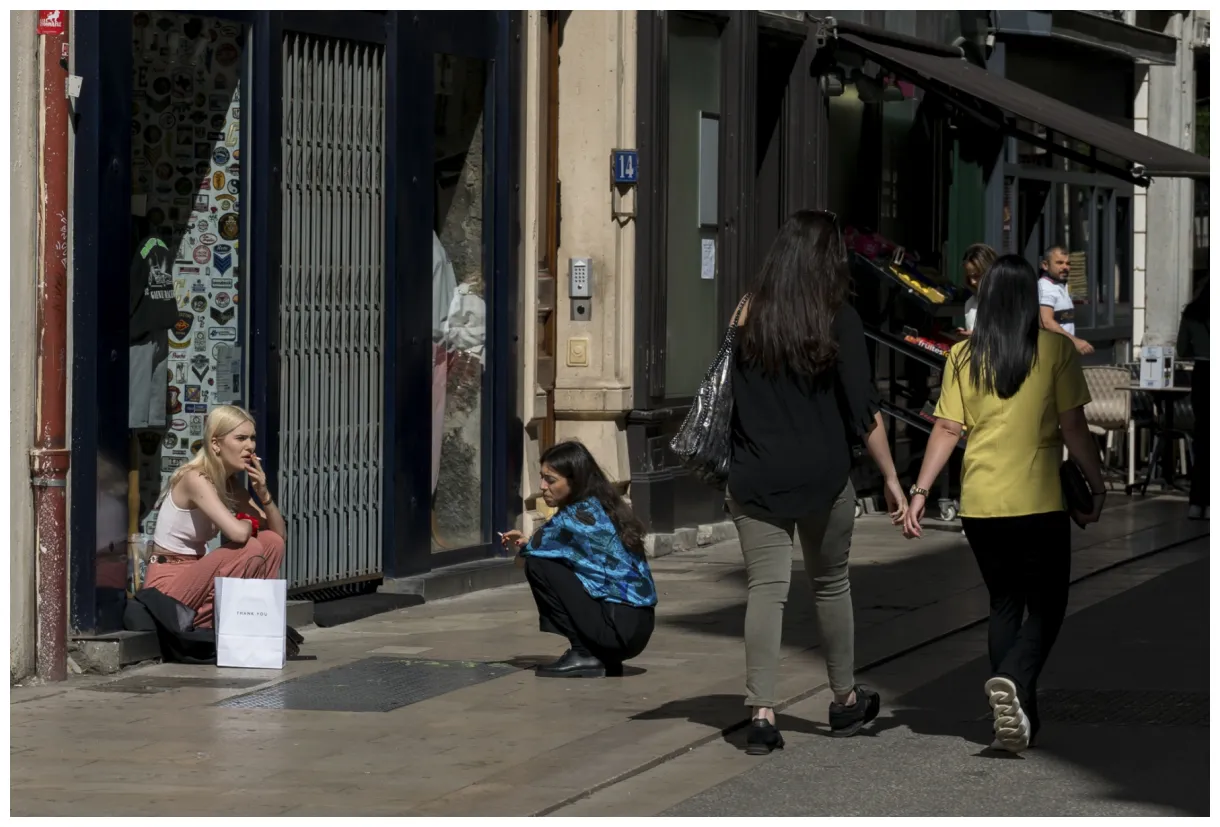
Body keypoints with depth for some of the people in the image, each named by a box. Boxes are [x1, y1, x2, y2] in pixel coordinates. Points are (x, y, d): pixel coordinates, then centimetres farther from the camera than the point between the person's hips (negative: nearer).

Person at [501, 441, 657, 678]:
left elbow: (539, 547, -7)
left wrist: (524, 546, 16)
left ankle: (583, 655, -4)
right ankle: (604, 660, 19)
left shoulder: (580, 515, -15)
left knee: (538, 565, -9)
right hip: (637, 626, 9)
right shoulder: (602, 509, 12)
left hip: (621, 629, -9)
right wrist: (526, 543, 4)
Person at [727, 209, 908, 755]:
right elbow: (863, 409, -7)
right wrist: (891, 478, -1)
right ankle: (846, 701, 29)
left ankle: (762, 714, -10)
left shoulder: (749, 316, 2)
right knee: (830, 585, 16)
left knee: (765, 590, 0)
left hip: (755, 479, 1)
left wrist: (729, 475, 13)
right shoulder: (837, 320, -5)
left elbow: (723, 398, 5)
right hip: (822, 476, -1)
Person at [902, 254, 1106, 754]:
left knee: (1004, 605, 17)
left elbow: (947, 430, -1)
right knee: (1046, 608, 6)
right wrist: (1097, 487, 5)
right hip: (1038, 504, -3)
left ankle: (1016, 714, 15)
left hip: (979, 505, 3)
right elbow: (1073, 427, -5)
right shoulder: (1055, 350, -5)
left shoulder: (963, 356, 3)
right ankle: (1013, 680, -21)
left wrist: (919, 491, 3)